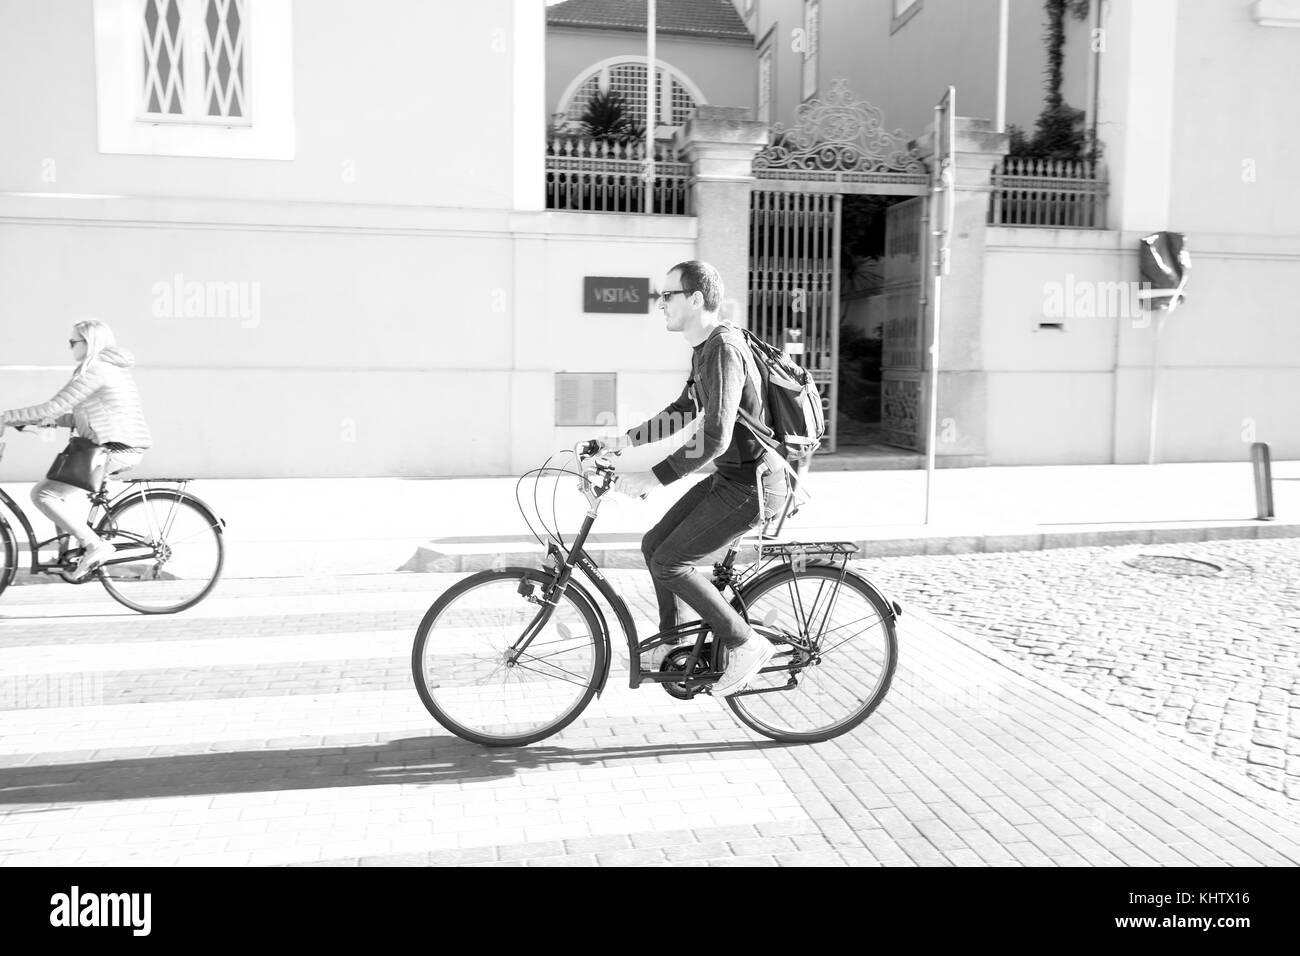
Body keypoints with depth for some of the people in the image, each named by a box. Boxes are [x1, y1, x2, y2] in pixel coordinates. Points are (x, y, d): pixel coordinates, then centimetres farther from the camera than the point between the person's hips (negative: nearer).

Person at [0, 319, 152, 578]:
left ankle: (94, 545, -10)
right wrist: (40, 419, 16)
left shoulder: (93, 370, -10)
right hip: (129, 447, 10)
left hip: (115, 449, -10)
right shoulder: (112, 367, 21)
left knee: (43, 494, -7)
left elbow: (54, 408, -15)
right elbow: (79, 418, 24)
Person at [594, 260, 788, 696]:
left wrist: (654, 477, -28)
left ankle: (746, 644, 1)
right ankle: (673, 642, 26)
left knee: (670, 562, -12)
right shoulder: (704, 348, 11)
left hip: (753, 484, -10)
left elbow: (715, 437, -30)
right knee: (654, 544, 10)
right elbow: (682, 412, 23)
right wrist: (623, 440, 19)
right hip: (729, 476, 10)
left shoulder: (723, 348, -22)